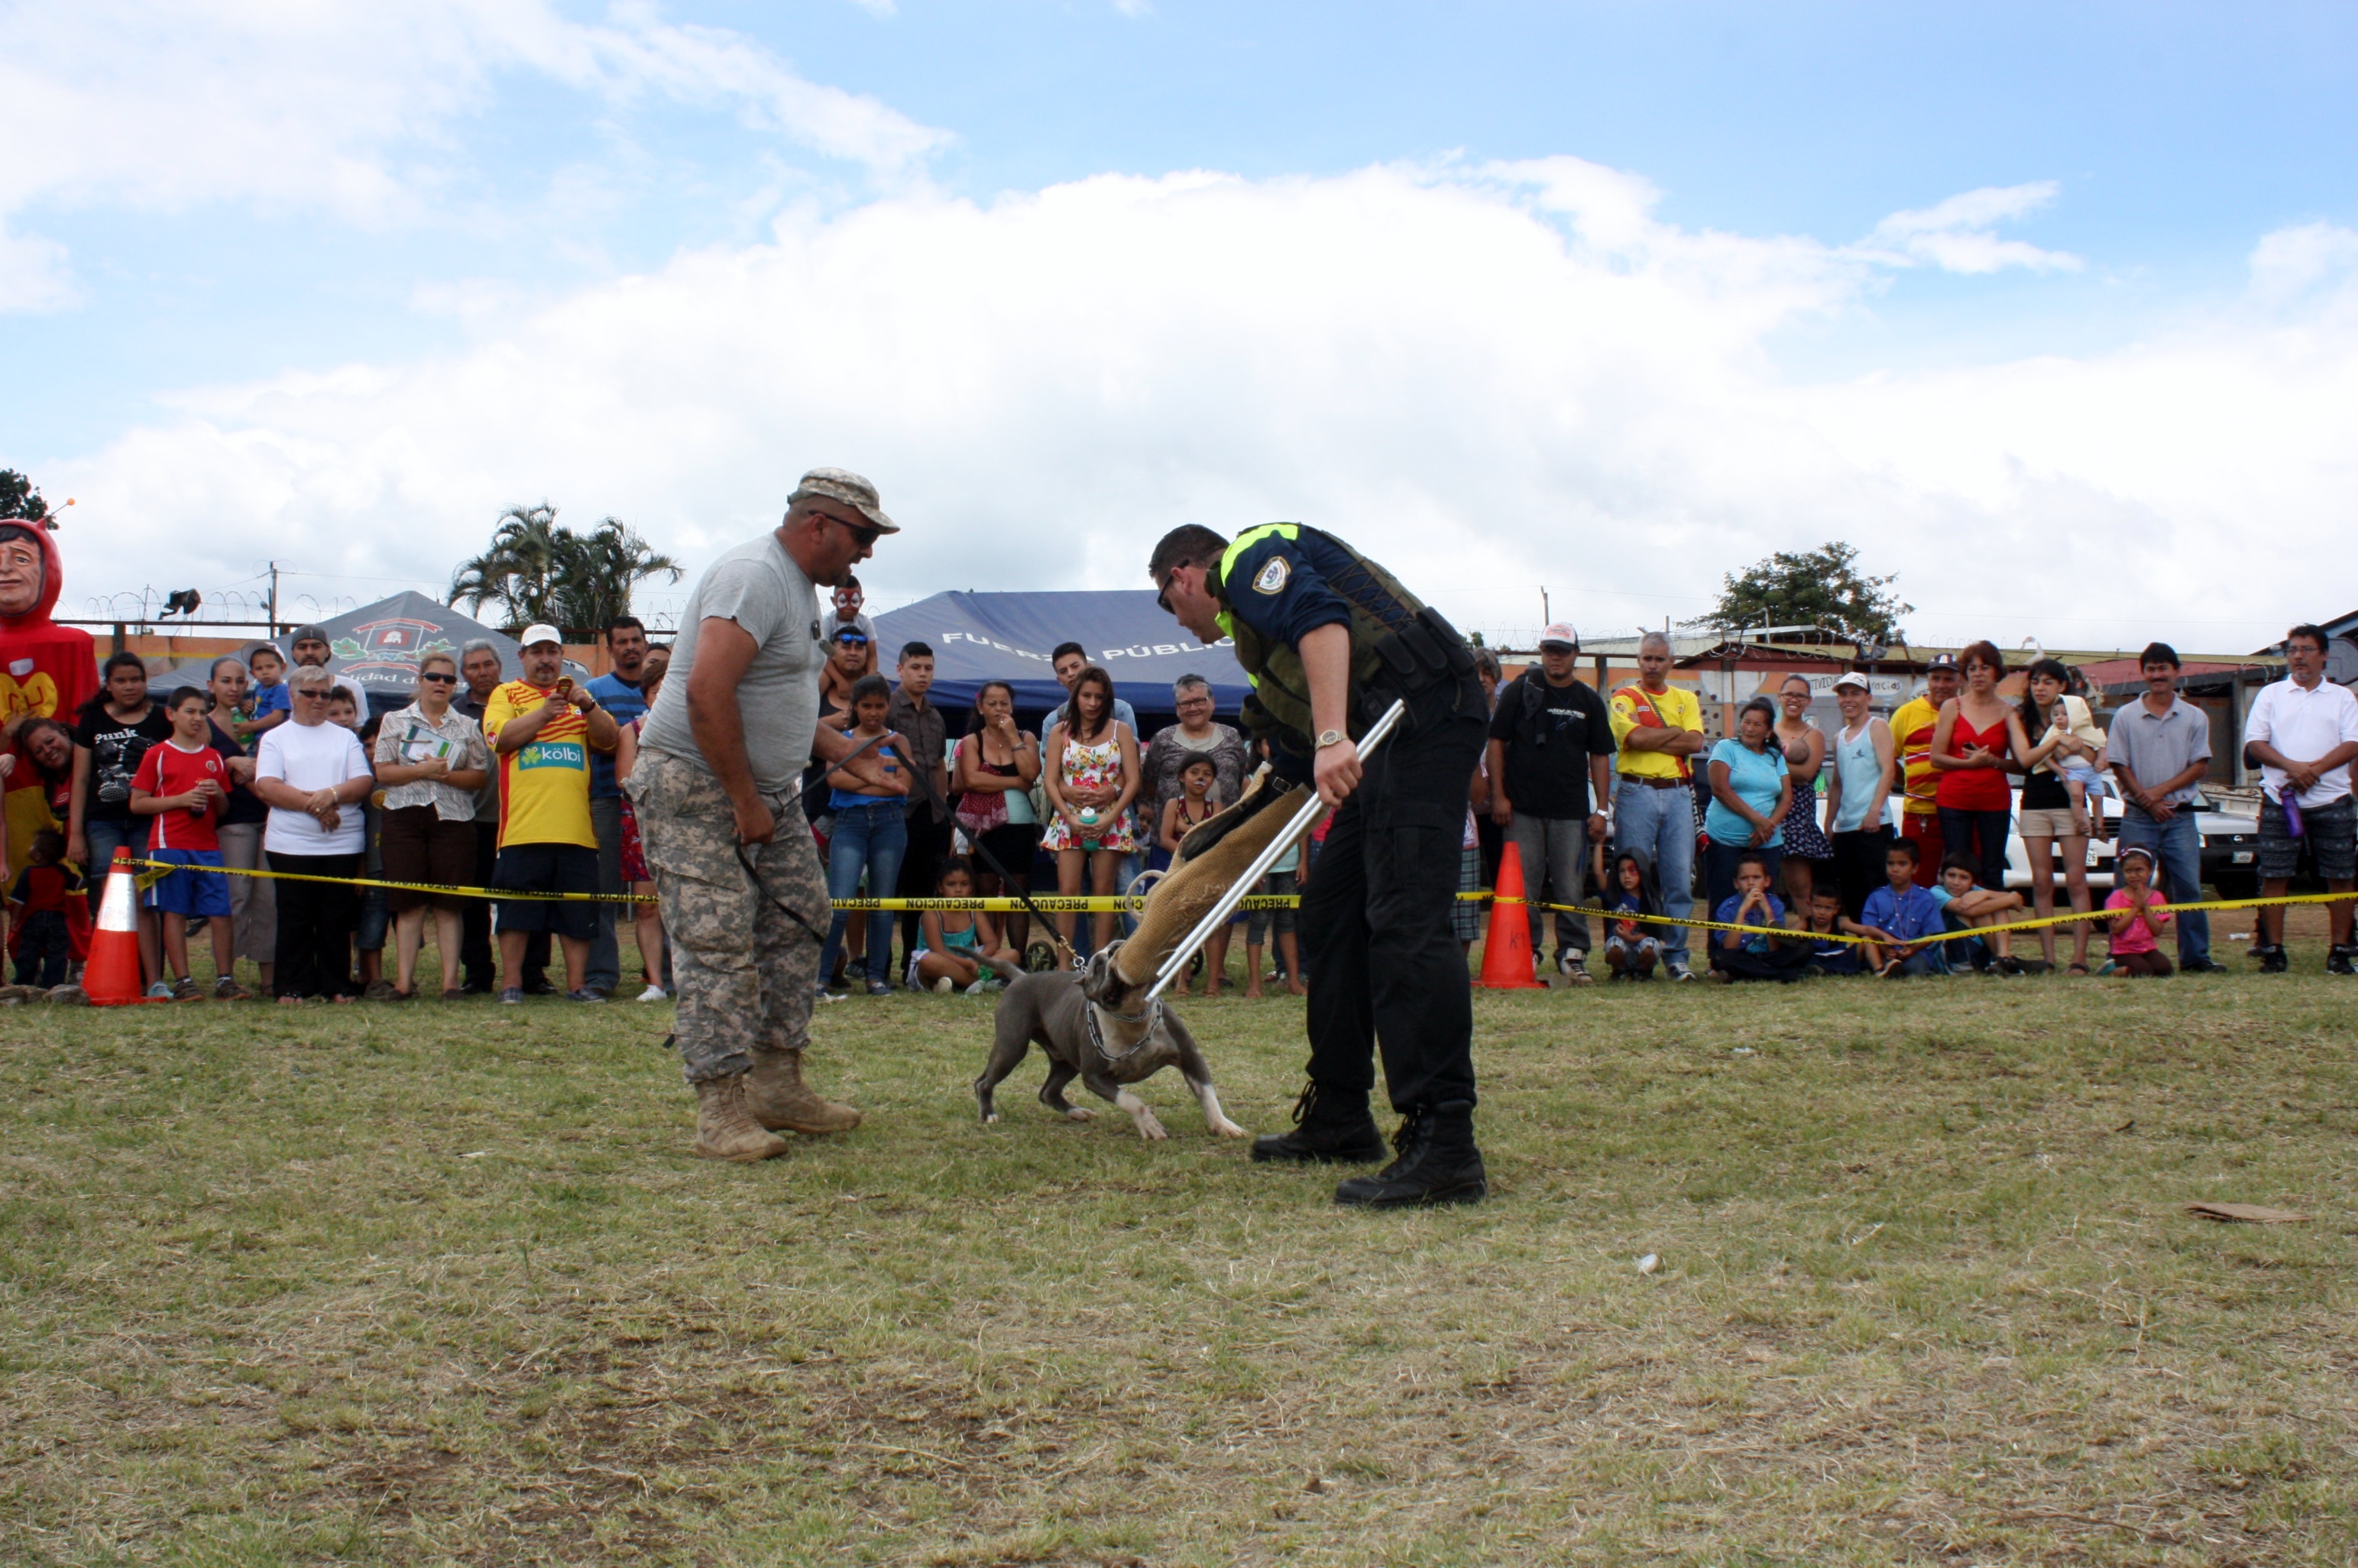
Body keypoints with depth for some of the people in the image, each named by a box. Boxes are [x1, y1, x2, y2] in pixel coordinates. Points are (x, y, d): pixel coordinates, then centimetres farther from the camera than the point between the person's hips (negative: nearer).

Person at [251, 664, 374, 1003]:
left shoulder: (346, 737, 16)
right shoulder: (276, 738, 9)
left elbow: (365, 782, 4)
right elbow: (266, 787, -5)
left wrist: (332, 794, -14)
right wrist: (312, 804, -13)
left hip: (343, 844, 2)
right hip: (292, 844, -2)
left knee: (337, 920, 3)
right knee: (295, 920, 0)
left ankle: (337, 987, 8)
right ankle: (293, 988, 6)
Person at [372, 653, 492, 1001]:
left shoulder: (467, 726, 12)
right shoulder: (395, 721, 10)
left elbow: (480, 776, 6)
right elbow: (383, 773, 1)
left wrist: (446, 774, -11)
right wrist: (421, 770, -13)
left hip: (453, 819, 1)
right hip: (404, 817, 0)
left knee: (450, 903, -1)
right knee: (409, 902, -2)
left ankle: (451, 980, 0)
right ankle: (404, 979, 0)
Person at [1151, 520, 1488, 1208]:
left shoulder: (1250, 557, 3)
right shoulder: (1252, 623, 31)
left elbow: (1321, 618, -20)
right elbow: (1291, 771, 33)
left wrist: (1332, 738, -30)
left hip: (1424, 708, -10)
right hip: (1386, 744, 10)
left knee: (1405, 920, -17)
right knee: (1332, 912, 12)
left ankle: (1445, 1148, -22)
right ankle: (1338, 1118, 19)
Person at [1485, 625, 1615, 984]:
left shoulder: (1589, 700, 11)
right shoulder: (1520, 690, 5)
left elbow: (1600, 756, 12)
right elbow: (1496, 743, 4)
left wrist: (1601, 810, 5)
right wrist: (1498, 796, -3)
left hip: (1572, 811, 1)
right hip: (1522, 808, -1)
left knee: (1571, 888, -1)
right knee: (1522, 886, 0)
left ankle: (1573, 953, 7)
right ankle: (1526, 950, 10)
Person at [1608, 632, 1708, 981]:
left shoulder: (1686, 699, 16)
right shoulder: (1623, 698, 6)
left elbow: (1696, 742, -1)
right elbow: (1636, 737, -13)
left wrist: (1652, 739, -8)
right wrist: (1677, 732, -2)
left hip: (1678, 794, 3)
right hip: (1637, 794, -3)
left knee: (1680, 878, 0)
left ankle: (1676, 955, 6)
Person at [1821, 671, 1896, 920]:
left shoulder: (1877, 727, 0)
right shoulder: (1839, 737, 20)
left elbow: (1887, 770, -11)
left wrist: (1874, 810, -22)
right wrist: (1829, 824, 19)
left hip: (1872, 825, -7)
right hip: (1844, 827, 7)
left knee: (1874, 889, -10)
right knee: (1848, 893, 9)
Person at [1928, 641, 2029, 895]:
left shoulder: (2008, 713, 5)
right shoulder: (1952, 707, 4)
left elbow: (2023, 764, -1)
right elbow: (1936, 758, -1)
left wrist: (1992, 761, -15)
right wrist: (1970, 762, -13)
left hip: (1995, 801, 1)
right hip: (1954, 799, -1)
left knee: (1992, 874, -1)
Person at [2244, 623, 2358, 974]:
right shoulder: (2270, 695, 11)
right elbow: (2255, 742, 2)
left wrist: (2315, 769, -15)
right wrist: (2291, 767, -14)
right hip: (2280, 799, 0)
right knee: (2274, 877, -2)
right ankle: (2273, 950, 4)